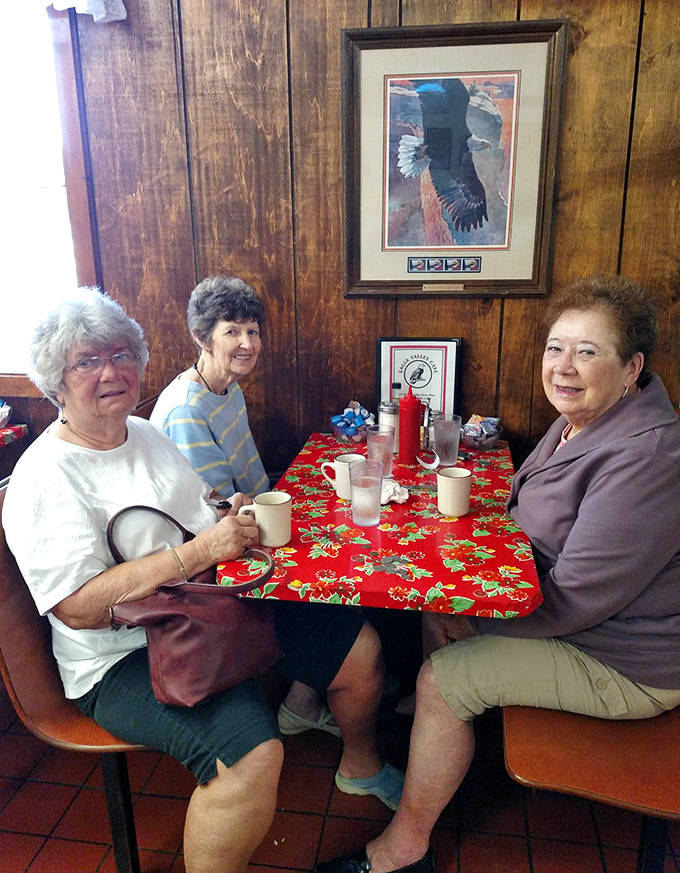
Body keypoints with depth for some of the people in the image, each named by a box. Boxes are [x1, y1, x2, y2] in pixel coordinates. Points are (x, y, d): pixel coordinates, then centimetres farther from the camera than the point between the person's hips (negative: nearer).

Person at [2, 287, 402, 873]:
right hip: (128, 657, -8)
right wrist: (199, 552, -28)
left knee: (358, 647, 7)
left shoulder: (147, 434, 10)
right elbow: (78, 607, -24)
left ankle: (360, 764, 35)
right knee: (249, 752, -33)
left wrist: (238, 524, -2)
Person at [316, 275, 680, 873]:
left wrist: (475, 614, -17)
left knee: (442, 678, -13)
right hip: (578, 618, 9)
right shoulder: (581, 421, 2)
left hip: (625, 665, -9)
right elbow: (536, 528, 12)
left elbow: (574, 599, -30)